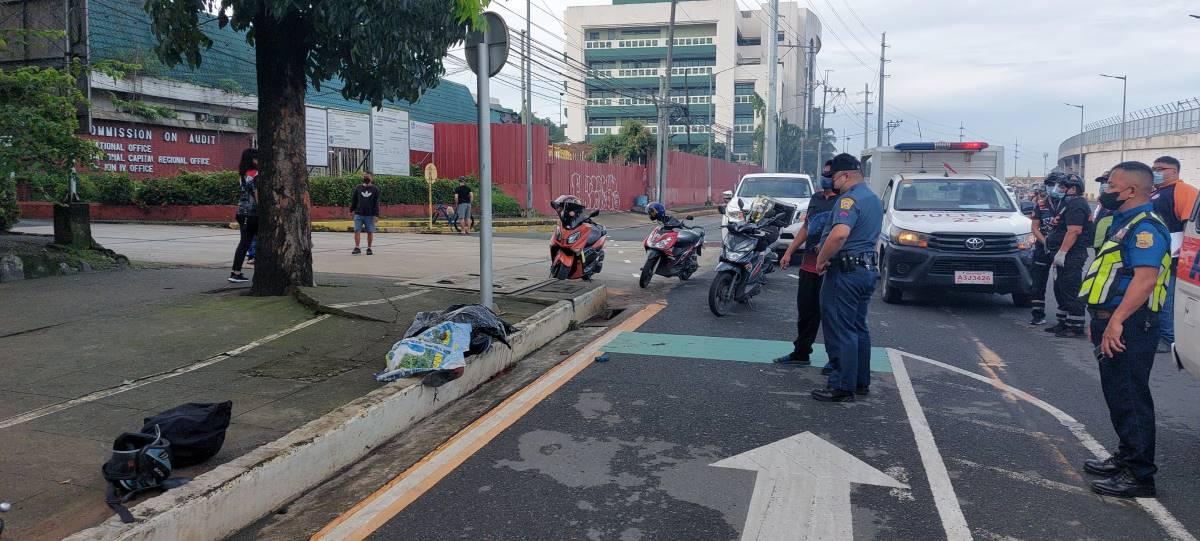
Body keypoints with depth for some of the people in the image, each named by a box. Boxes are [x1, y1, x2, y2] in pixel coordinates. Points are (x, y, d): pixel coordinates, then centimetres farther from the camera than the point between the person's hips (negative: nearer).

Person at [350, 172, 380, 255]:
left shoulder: (375, 189, 2)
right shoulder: (358, 188, 7)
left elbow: (376, 203, -1)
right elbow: (353, 200, 14)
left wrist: (376, 215, -7)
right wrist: (352, 210, 10)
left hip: (370, 215, -1)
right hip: (358, 214, 1)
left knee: (370, 232, 2)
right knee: (356, 230, -5)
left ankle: (369, 249, 13)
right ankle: (357, 248, 1)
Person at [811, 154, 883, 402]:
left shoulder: (849, 199, -17)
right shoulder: (874, 198, 16)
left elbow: (840, 233, -33)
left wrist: (822, 258, -21)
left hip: (845, 271, -10)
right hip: (868, 268, 10)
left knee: (840, 330, -4)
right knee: (858, 328, 17)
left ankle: (842, 387, 0)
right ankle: (861, 382, 25)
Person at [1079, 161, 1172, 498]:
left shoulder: (1145, 228, -15)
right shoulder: (1125, 224, 18)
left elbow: (1145, 279, -28)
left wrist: (1116, 320, -33)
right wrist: (1100, 319, 23)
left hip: (1128, 328, -11)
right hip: (1112, 323, 11)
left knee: (1131, 400, -6)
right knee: (1119, 397, 18)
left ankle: (1139, 475, 1)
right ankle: (1127, 458, 31)